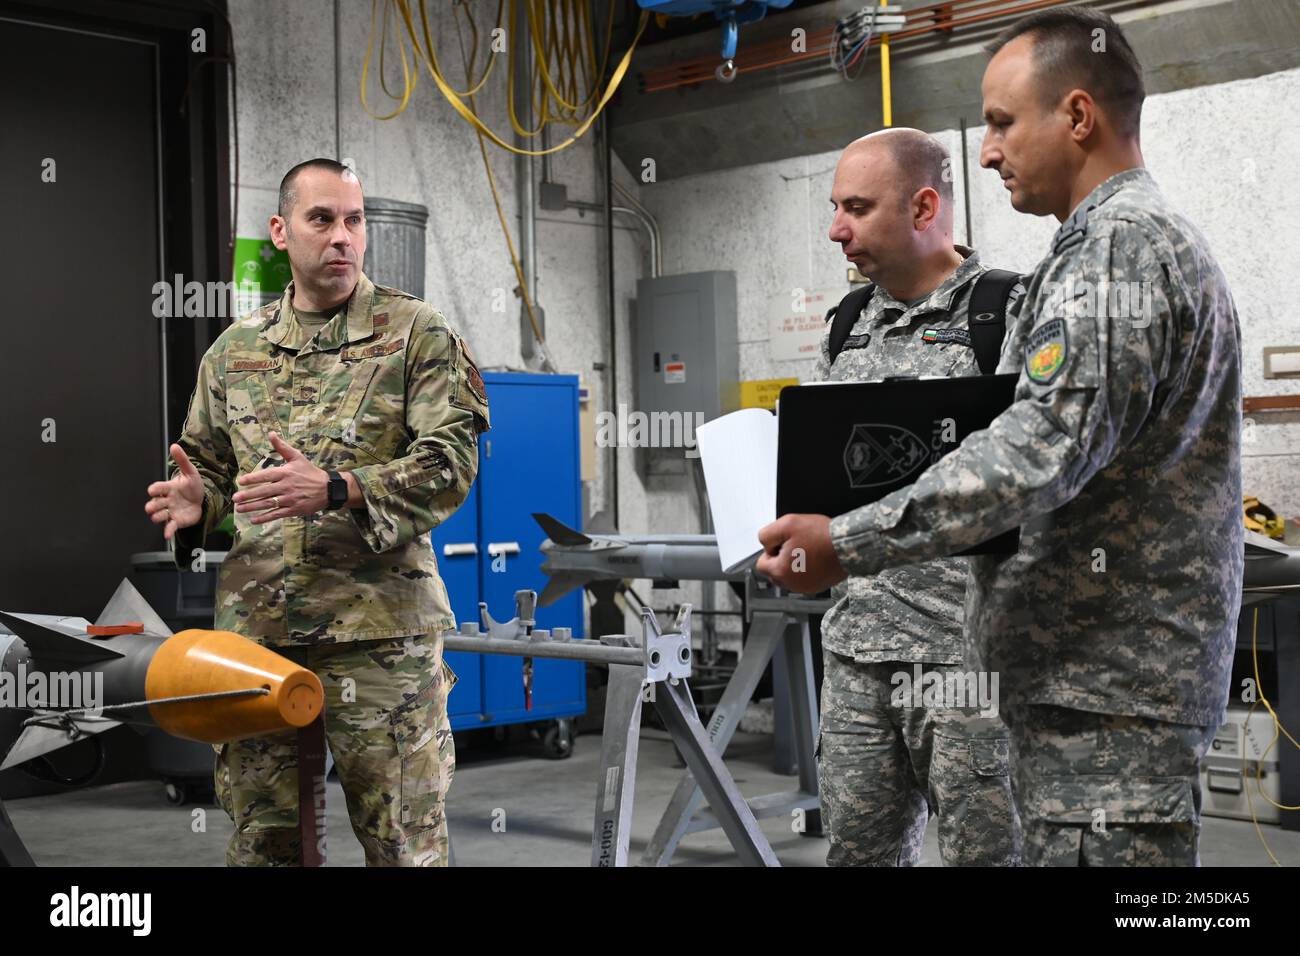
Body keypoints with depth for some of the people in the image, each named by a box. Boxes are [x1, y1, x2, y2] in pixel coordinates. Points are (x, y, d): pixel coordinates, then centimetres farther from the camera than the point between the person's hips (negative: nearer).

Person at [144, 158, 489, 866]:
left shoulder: (416, 333, 2)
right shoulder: (235, 349, 15)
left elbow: (451, 463, -8)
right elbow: (206, 461, 22)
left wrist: (336, 491, -21)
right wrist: (195, 501, -3)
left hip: (381, 629, -4)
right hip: (255, 632, 4)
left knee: (404, 842, 2)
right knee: (260, 840, 11)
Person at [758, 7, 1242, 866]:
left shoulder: (1116, 245, -14)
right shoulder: (1161, 239, 21)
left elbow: (1043, 448, -25)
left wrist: (847, 544, -24)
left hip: (1106, 678, -11)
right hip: (1116, 667, 11)